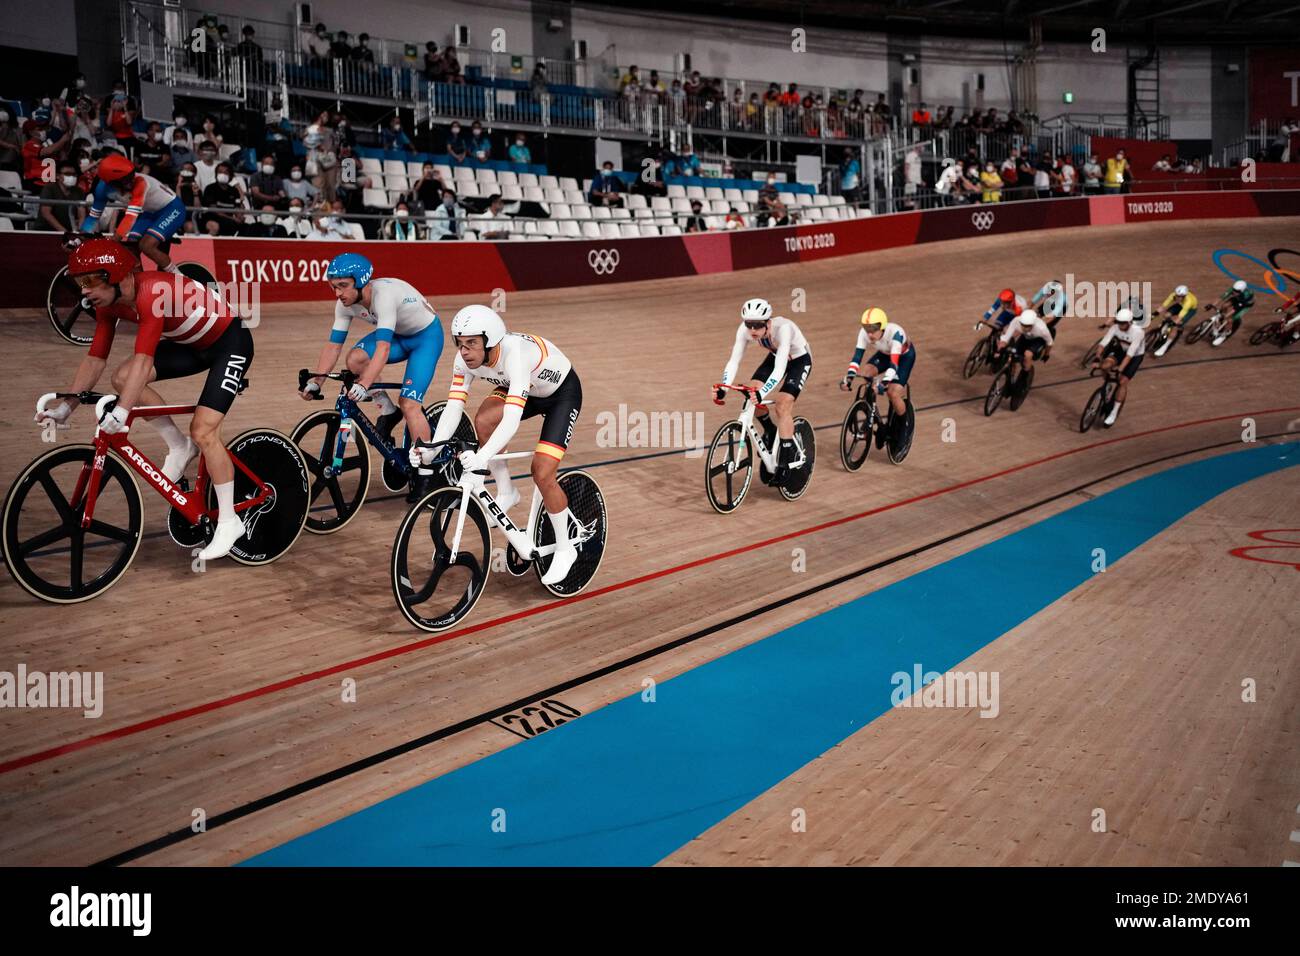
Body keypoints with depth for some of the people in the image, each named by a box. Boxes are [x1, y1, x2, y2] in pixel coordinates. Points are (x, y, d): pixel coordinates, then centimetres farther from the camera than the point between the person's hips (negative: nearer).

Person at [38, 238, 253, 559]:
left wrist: (121, 412, -45)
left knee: (203, 431, -18)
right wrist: (65, 407, -5)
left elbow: (144, 360, -39)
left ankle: (229, 521, -6)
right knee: (122, 378, -9)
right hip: (190, 344, 8)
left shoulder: (152, 293, -32)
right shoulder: (109, 304, -6)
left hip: (230, 343, -8)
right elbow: (95, 358, -1)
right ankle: (179, 446, 7)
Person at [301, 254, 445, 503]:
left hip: (426, 335, -7)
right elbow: (333, 345, -10)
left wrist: (364, 385, -53)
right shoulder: (345, 304, -14)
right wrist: (316, 379, -20)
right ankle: (388, 411, 2)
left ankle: (425, 474, -4)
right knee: (355, 359, -22)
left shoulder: (384, 295, -36)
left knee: (409, 403, -19)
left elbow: (383, 349, -45)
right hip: (398, 335, 7)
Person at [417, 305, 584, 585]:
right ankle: (506, 493, 1)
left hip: (562, 392, -6)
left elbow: (512, 417, -49)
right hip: (525, 389, 6)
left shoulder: (515, 354, -40)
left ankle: (565, 549, 5)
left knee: (542, 474, -16)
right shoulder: (466, 359, -21)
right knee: (483, 421, -22)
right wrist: (432, 450, -36)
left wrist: (482, 457, -61)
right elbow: (453, 407, -23)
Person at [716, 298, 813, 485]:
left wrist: (762, 394, -59)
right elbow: (734, 361, -26)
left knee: (782, 406, -20)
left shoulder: (782, 328, -40)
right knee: (753, 391, -13)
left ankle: (786, 462, -10)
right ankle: (771, 431, 15)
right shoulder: (745, 329, -26)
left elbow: (779, 368, -47)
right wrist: (723, 389, -41)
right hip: (776, 356, 6)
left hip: (799, 359, -6)